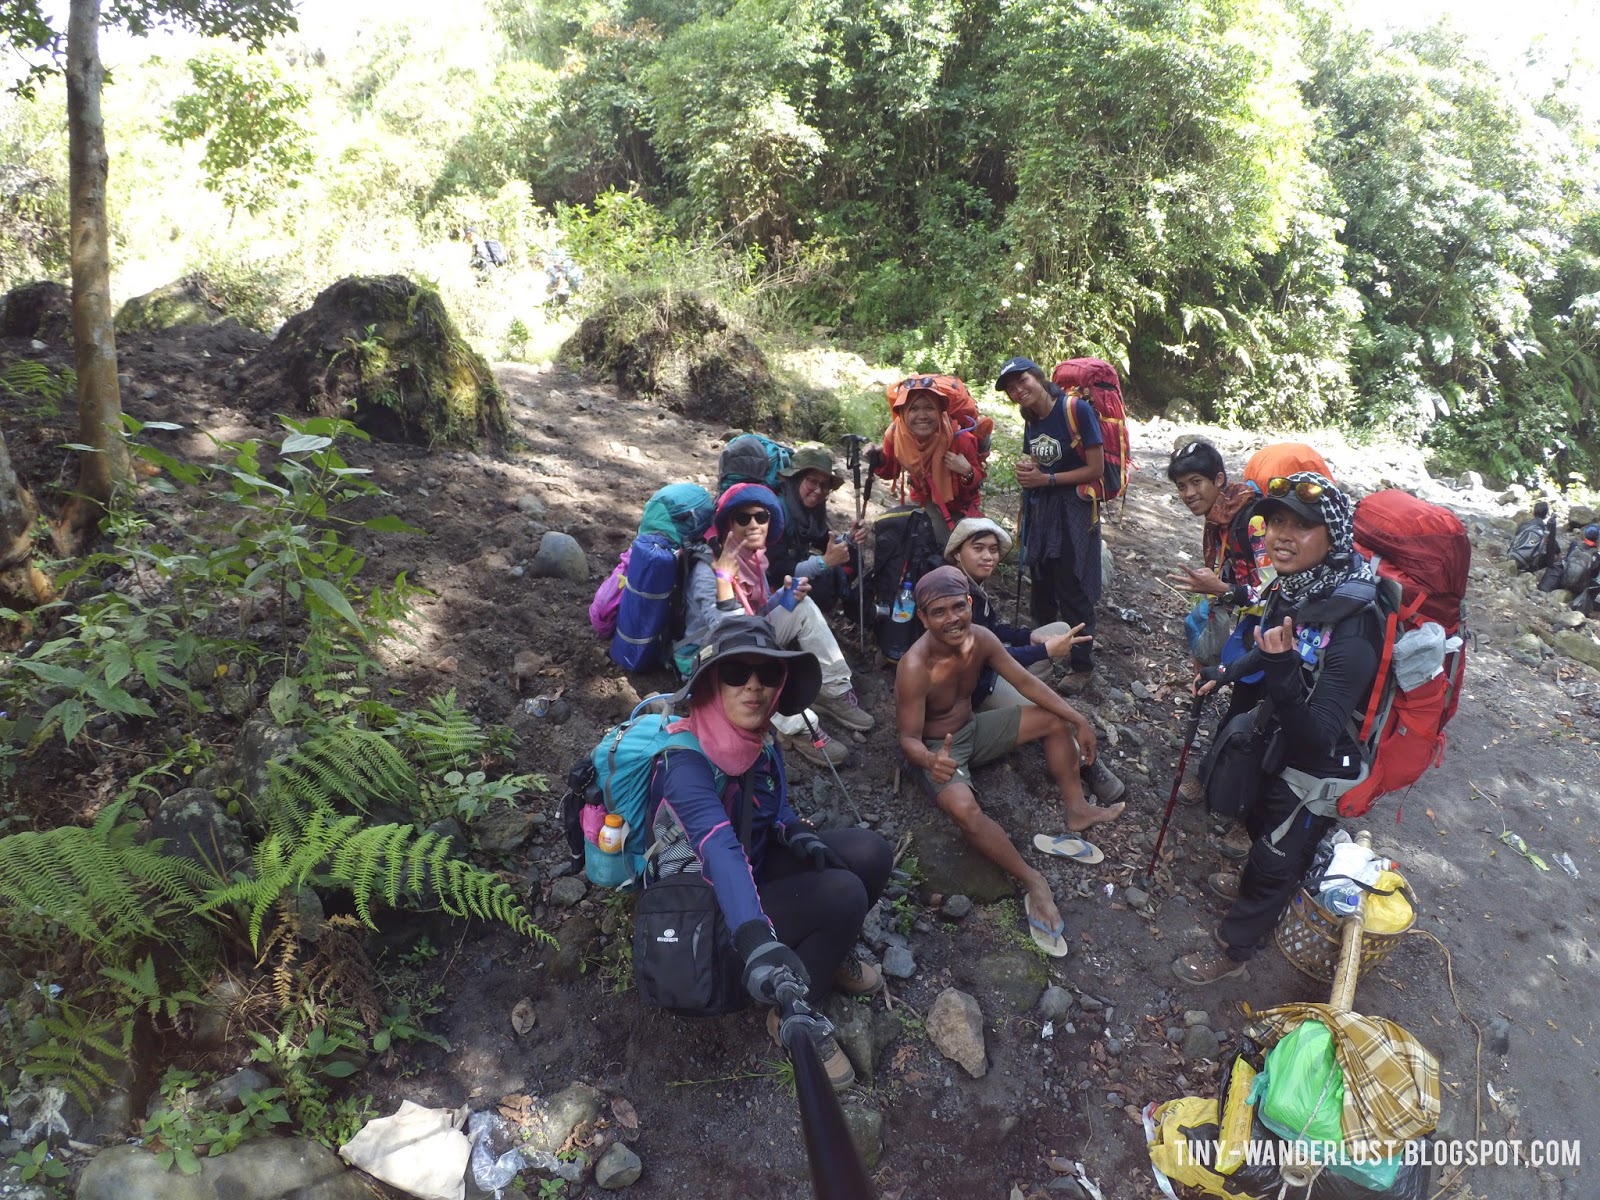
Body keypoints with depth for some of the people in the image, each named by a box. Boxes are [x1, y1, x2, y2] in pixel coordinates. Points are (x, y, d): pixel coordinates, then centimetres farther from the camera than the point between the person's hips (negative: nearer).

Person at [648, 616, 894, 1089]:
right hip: (707, 906, -7)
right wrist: (755, 939, -60)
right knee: (842, 894, -25)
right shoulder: (685, 763, -31)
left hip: (755, 868, 7)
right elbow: (721, 852, -46)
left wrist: (796, 832, -12)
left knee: (870, 853, -10)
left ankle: (826, 955, 15)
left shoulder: (760, 739, -8)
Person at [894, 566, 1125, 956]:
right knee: (964, 808, -35)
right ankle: (1033, 883, -18)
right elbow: (908, 738, -28)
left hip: (973, 728, 7)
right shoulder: (915, 667, -33)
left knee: (1056, 721, 1)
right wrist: (931, 760, -51)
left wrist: (1079, 719, -6)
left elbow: (1025, 681, -3)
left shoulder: (980, 638, -14)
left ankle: (1077, 811, 12)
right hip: (936, 748, -7)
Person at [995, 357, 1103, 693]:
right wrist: (1025, 470, -3)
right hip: (1039, 511, 7)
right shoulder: (1030, 420, 7)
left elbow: (1096, 469, -15)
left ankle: (1082, 665, 15)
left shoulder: (1077, 410, -15)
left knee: (1073, 592, 0)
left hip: (1073, 510, -7)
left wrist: (1046, 479, -15)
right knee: (1041, 589, 15)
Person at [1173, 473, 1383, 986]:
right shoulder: (1292, 587, -13)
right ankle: (1255, 885, 61)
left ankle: (1233, 949, 37)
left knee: (1275, 861, 14)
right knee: (1258, 821, 32)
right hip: (1277, 745, 8)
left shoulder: (1354, 622, -37)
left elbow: (1319, 734, -37)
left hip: (1319, 770, -7)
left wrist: (1282, 667, -50)